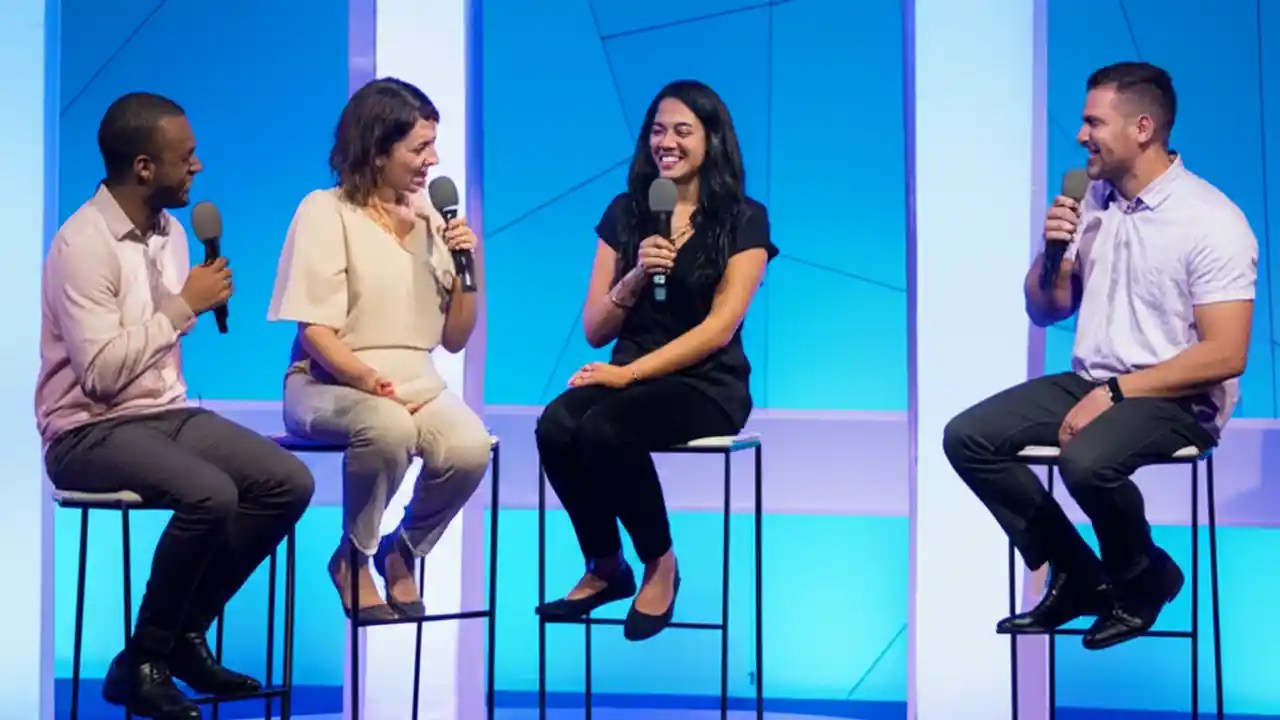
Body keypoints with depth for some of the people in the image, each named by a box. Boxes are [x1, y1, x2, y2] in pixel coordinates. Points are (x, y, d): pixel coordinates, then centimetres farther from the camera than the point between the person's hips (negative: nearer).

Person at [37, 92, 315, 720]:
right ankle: (142, 660, -15)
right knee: (209, 496, -33)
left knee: (289, 481, -12)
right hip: (90, 431, -8)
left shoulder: (169, 231, 9)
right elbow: (101, 373, -24)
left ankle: (185, 633, -1)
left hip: (166, 414, 8)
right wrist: (185, 304, -18)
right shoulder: (84, 243, -17)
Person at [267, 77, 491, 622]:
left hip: (416, 383, 4)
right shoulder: (326, 211, -5)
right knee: (388, 429, -38)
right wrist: (371, 382, -25)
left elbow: (454, 340, 11)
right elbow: (315, 331, -12)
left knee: (470, 448, -28)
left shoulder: (430, 219, 9)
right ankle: (354, 557, -10)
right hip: (330, 384, -4)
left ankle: (403, 551, 1)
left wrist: (470, 270, -5)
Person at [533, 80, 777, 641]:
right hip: (629, 376, 4)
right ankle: (604, 567, -6)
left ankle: (659, 564, -9)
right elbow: (594, 332, 7)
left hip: (706, 385, -4)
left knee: (602, 429, -34)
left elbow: (718, 329, -11)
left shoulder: (744, 221, -1)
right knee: (555, 428, -29)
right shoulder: (625, 213, 10)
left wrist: (630, 372, -19)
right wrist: (635, 276, -12)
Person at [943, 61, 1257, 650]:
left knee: (1087, 461, -36)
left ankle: (1142, 578, -5)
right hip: (1089, 382, 7)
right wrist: (1052, 251, -7)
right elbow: (1045, 313, 14)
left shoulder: (1211, 221, -15)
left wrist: (1116, 393, -21)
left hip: (1176, 401, -7)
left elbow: (1225, 356, -21)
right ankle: (1077, 575, 2)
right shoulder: (1091, 203, 6)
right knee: (967, 437, -9)